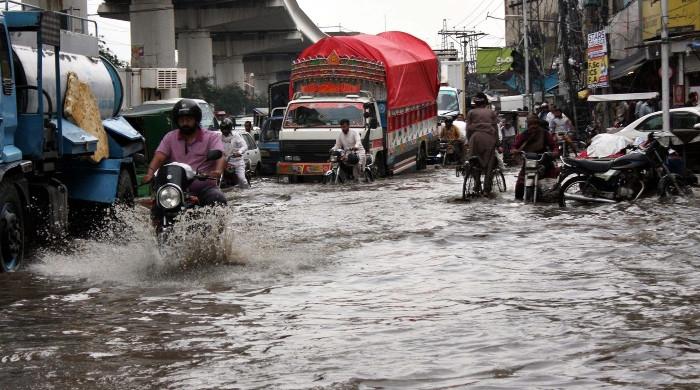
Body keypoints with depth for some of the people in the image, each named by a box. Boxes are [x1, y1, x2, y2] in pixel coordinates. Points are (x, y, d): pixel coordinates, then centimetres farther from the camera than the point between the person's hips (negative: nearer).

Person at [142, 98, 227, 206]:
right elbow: (159, 157, 1)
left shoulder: (211, 137, 6)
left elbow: (220, 157, -11)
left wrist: (218, 171, -35)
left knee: (218, 200, -31)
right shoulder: (170, 137, 15)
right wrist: (150, 173, -21)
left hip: (205, 186, -2)